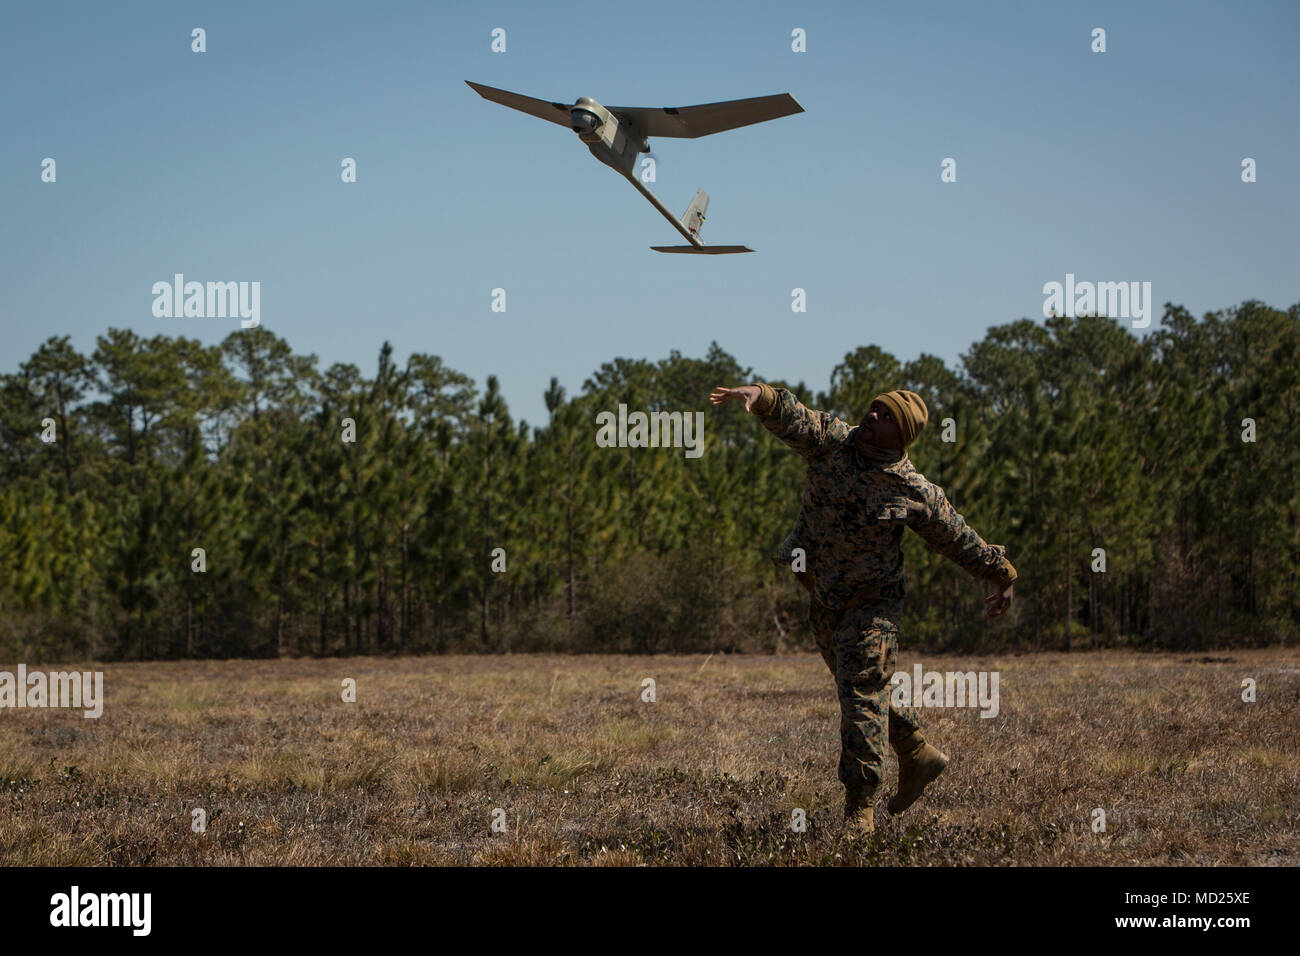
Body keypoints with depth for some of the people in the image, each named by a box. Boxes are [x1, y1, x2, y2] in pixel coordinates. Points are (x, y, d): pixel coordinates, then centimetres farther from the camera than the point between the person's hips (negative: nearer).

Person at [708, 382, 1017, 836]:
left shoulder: (915, 492, -13)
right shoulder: (832, 441, -6)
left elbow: (957, 538, -1)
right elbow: (792, 417, -24)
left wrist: (1000, 575, 9)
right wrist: (759, 395, -45)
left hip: (871, 602, -5)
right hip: (822, 597, 5)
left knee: (862, 695, -11)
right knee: (863, 686, 19)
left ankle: (860, 807, -7)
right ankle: (919, 756, 39)